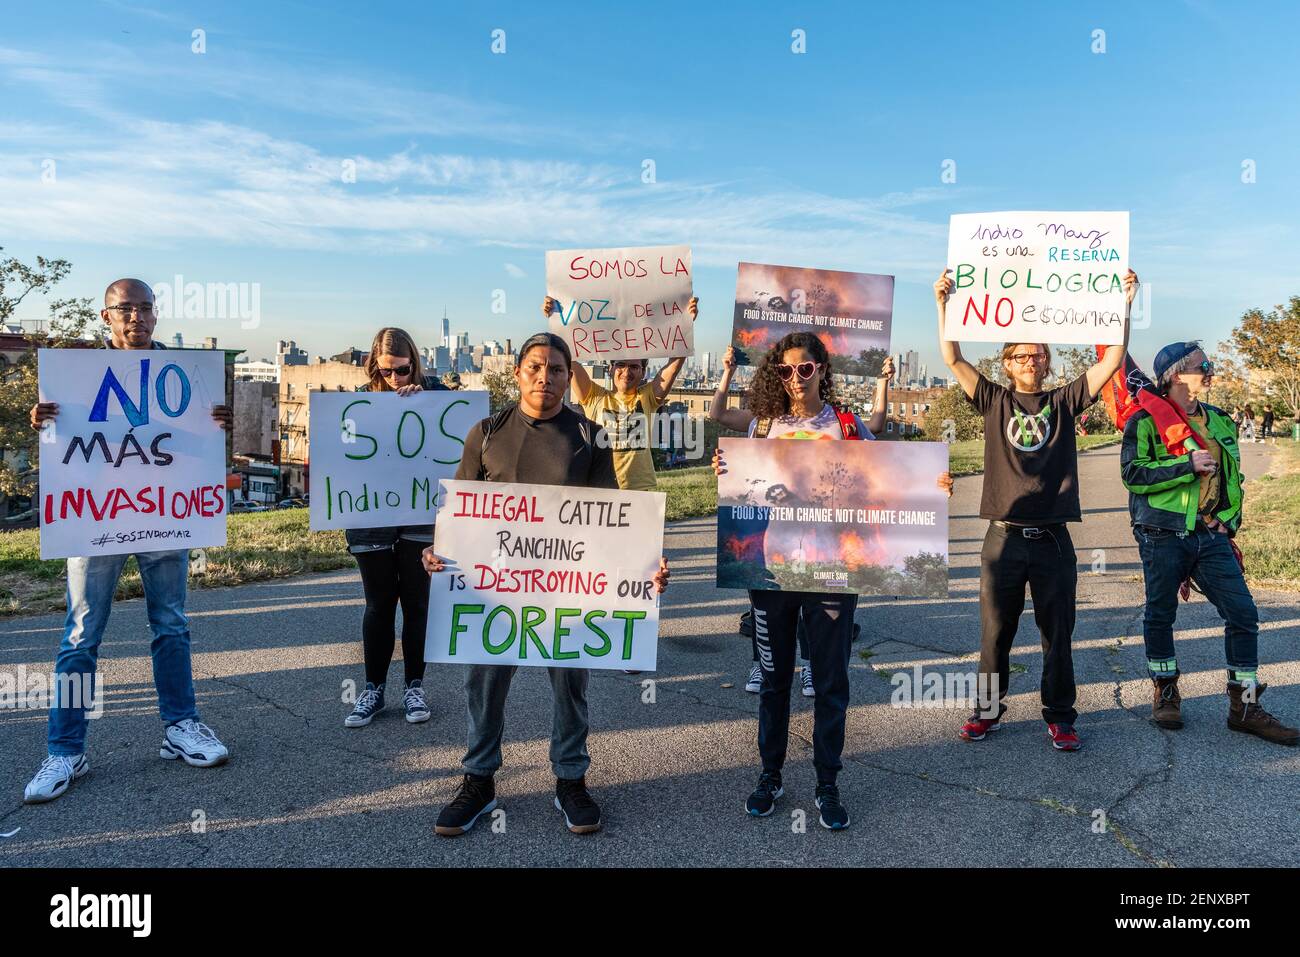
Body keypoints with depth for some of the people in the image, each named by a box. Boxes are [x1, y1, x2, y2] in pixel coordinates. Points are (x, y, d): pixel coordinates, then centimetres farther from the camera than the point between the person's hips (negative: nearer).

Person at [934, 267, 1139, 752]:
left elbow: (1112, 361, 2)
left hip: (1052, 539, 1)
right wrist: (943, 303, -9)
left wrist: (1124, 305, -6)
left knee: (1057, 633, 8)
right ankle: (988, 708, 22)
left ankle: (1059, 717, 20)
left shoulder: (1064, 401, 8)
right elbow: (952, 358, -1)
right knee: (995, 632, 9)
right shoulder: (994, 401, 7)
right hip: (1003, 537, 0)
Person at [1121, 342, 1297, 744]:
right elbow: (1133, 474, -17)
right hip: (1163, 535, -5)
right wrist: (1187, 465, -19)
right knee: (1160, 616, 6)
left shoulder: (1220, 421, 15)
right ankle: (1165, 694, 24)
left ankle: (1244, 706, 11)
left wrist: (1230, 519, 12)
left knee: (1243, 614, 0)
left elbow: (1233, 476, 24)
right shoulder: (1147, 420, -5)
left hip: (1211, 537, 5)